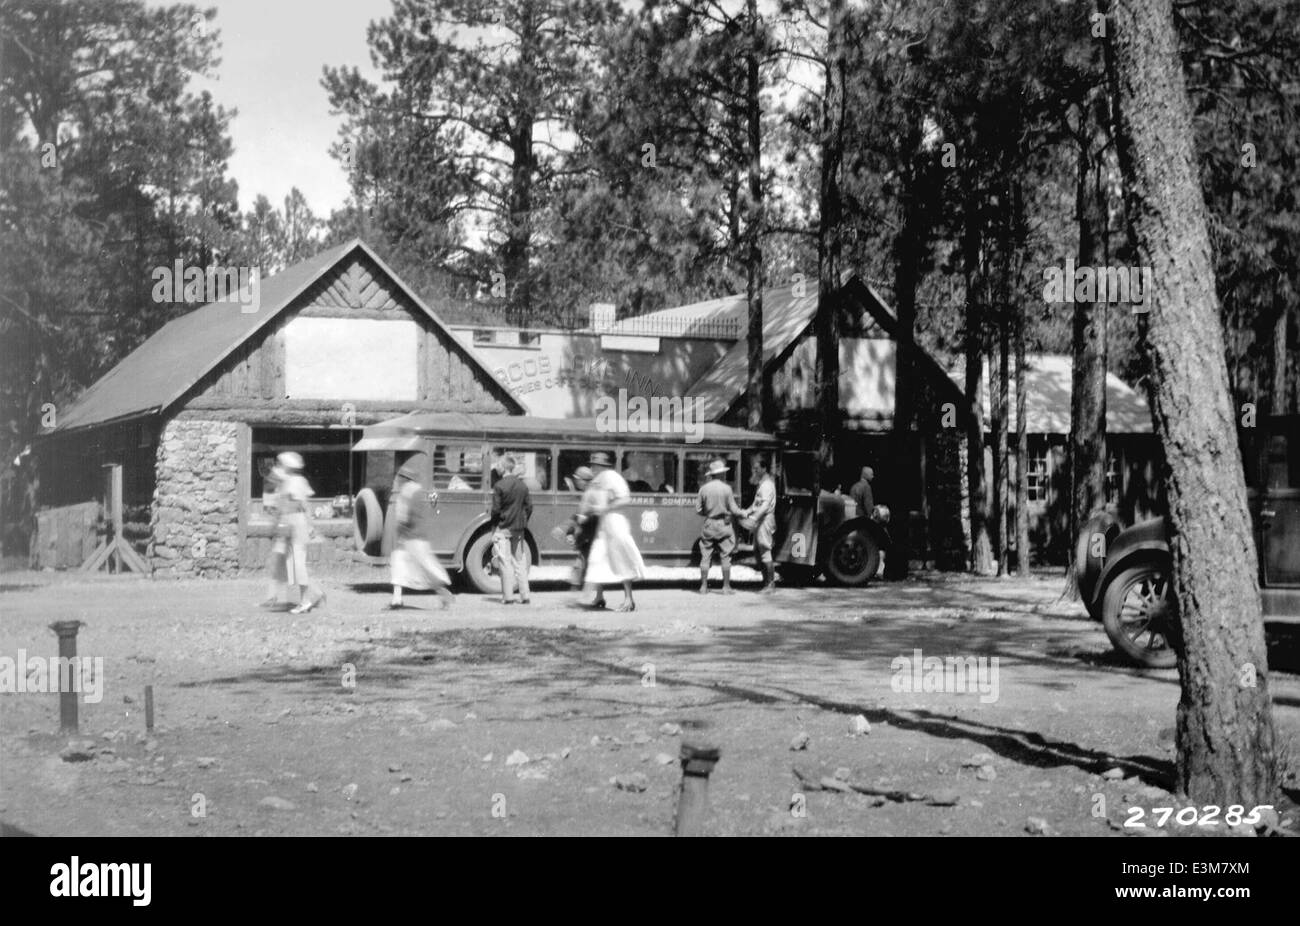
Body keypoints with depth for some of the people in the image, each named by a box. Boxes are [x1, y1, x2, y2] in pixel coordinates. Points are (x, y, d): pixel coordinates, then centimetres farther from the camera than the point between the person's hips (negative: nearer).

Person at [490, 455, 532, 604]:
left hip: (503, 529, -5)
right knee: (520, 563, 9)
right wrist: (523, 523, 15)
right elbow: (529, 507, 6)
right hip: (519, 529, 5)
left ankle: (508, 596, -1)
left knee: (505, 563, 0)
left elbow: (496, 509, -10)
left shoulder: (499, 485, -11)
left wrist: (494, 530, -2)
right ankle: (524, 596, 7)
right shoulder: (523, 485, 5)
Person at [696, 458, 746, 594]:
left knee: (706, 556, 7)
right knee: (725, 557, 3)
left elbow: (698, 510, 3)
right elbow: (733, 509, -7)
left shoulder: (704, 489, -1)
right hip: (724, 526, -3)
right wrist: (743, 513, 13)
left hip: (708, 525, 3)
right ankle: (726, 587, 3)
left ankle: (703, 587, 7)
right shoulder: (726, 488, -9)